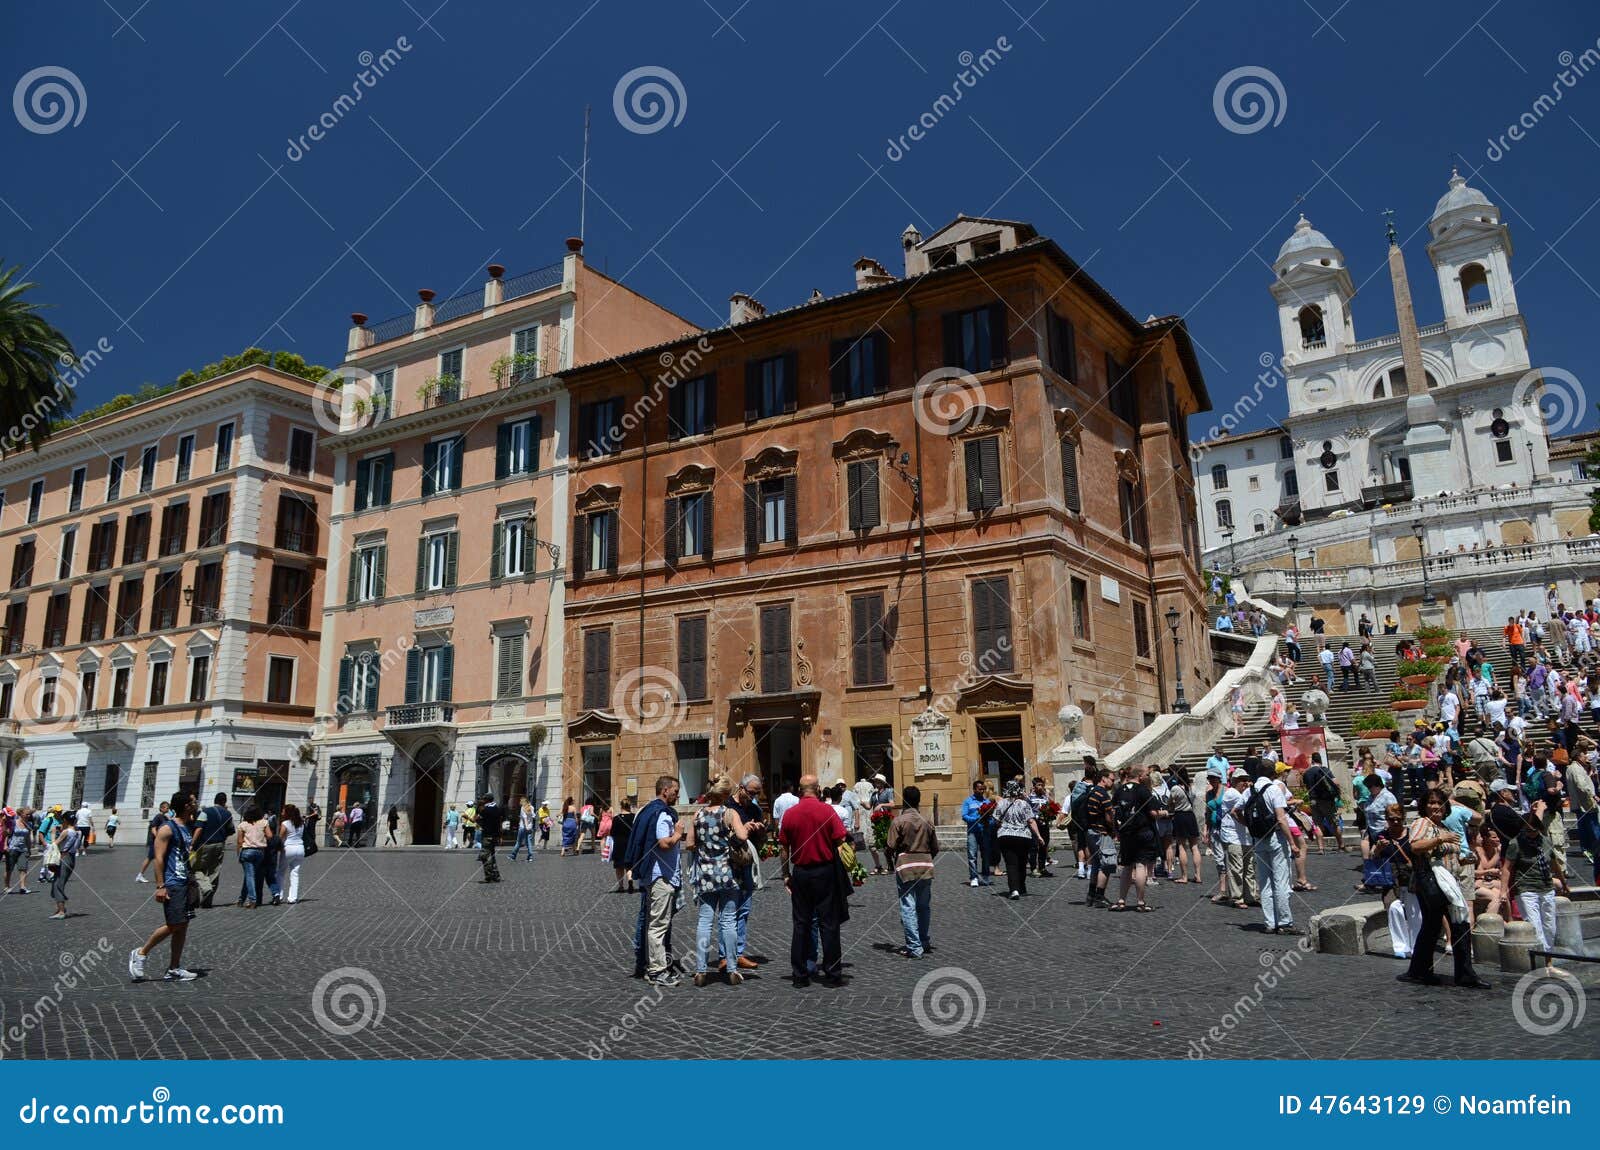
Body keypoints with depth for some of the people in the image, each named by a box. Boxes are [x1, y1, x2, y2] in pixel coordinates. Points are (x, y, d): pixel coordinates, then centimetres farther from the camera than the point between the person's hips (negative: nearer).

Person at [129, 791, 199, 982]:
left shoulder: (187, 828, 15)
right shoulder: (167, 828, -12)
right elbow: (159, 857, -16)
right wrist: (160, 886, -20)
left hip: (185, 883, 9)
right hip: (172, 884, -9)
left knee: (183, 925, 7)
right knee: (173, 925, -9)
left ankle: (174, 969, 12)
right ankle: (140, 953, 10)